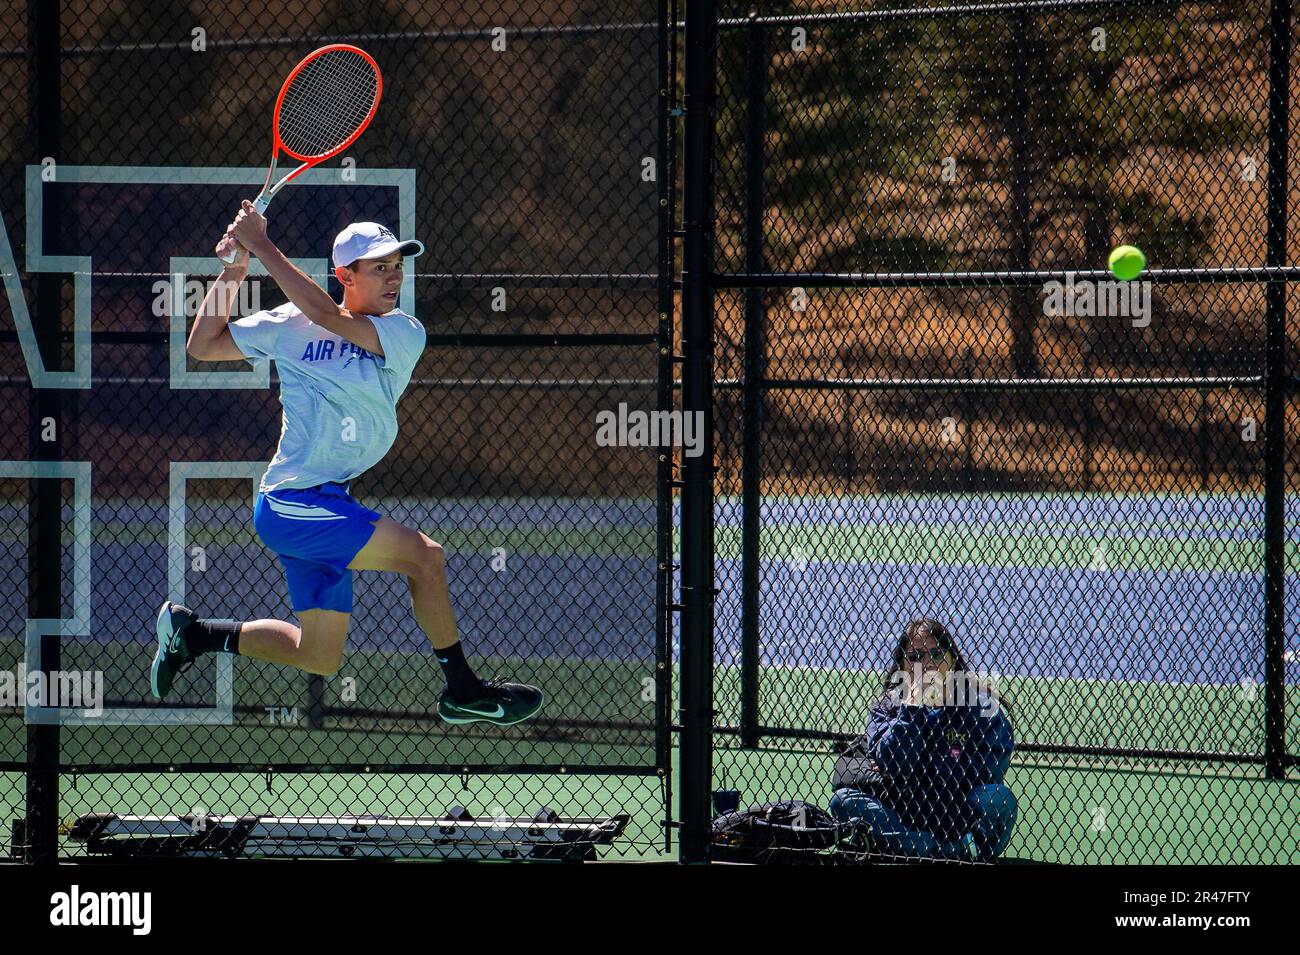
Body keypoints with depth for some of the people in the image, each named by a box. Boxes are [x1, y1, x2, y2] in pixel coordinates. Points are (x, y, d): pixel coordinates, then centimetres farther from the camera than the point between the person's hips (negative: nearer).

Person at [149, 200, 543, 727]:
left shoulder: (404, 334, 1)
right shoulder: (289, 327, -1)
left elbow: (329, 317, -15)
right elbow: (202, 346, 7)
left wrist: (264, 247, -15)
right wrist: (234, 270, -2)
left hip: (324, 507, 5)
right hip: (290, 505, -5)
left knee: (319, 658, 10)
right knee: (423, 554, -19)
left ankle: (191, 631, 27)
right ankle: (463, 691, -7)